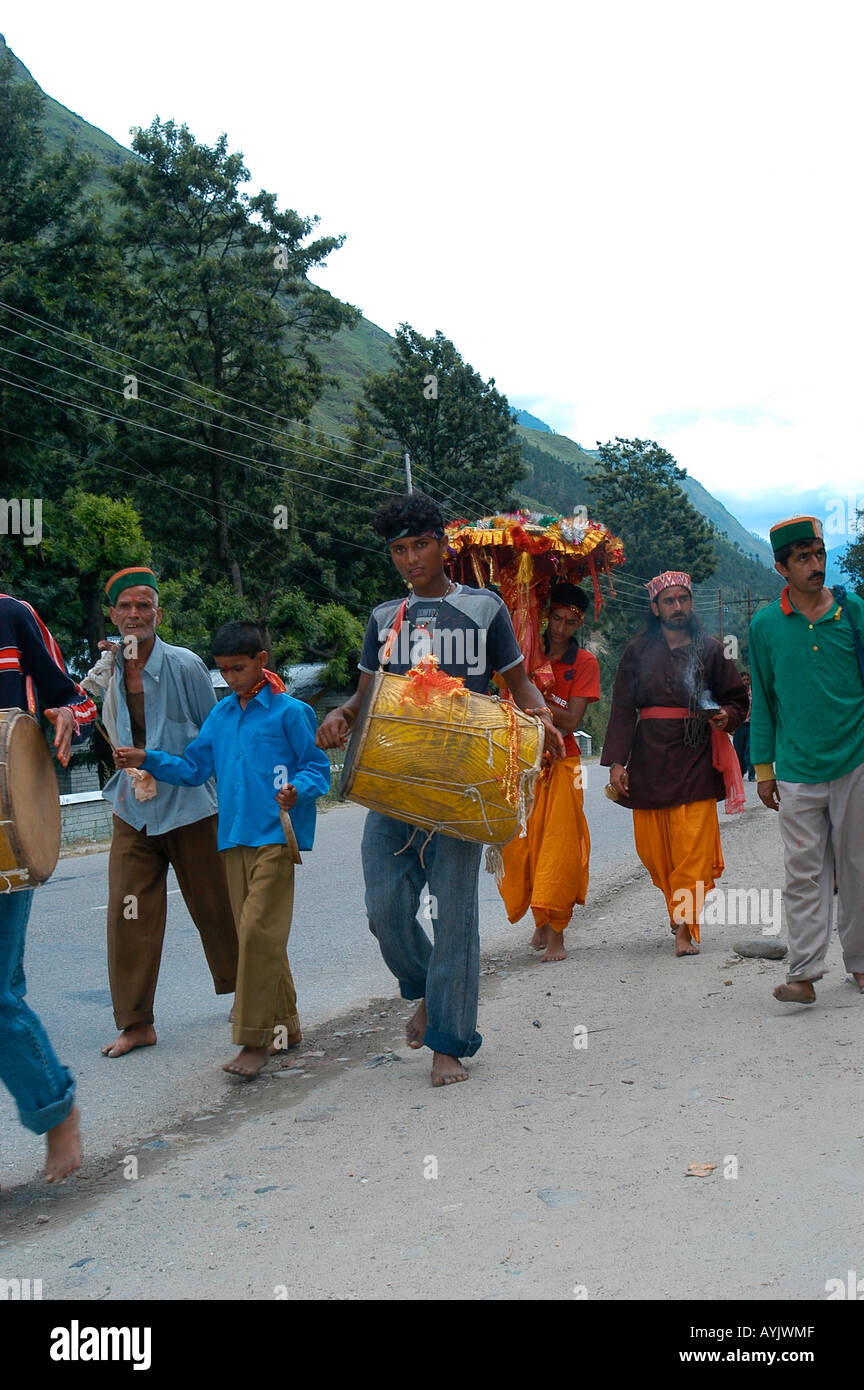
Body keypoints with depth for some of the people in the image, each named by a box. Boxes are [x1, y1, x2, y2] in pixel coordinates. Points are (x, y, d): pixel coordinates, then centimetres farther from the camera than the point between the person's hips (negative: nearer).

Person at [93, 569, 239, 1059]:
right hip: (133, 810, 4)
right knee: (129, 912, -4)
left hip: (190, 805, -3)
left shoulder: (184, 665, -9)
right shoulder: (110, 672, 4)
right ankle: (137, 1022, 5)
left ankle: (245, 993, 31)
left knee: (215, 907, 9)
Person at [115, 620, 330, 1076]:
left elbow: (316, 767, -2)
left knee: (258, 931, -12)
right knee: (254, 934, 10)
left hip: (275, 837, -6)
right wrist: (148, 760, 5)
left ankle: (255, 1040, -5)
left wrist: (297, 790, -22)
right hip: (234, 837, 7)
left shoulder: (289, 712, -4)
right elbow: (194, 769, 17)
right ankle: (285, 1024, 23)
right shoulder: (220, 715, 14)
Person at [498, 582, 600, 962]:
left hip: (561, 763, -2)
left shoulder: (583, 662, 1)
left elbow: (571, 721, -7)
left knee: (559, 845, -8)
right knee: (521, 843, 2)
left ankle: (556, 933, -4)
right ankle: (540, 922, 19)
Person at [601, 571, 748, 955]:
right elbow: (623, 709, 6)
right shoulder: (638, 651, 9)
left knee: (692, 846, -9)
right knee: (652, 847, 3)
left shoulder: (709, 649, 8)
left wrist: (726, 716, -8)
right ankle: (679, 905, 27)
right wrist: (616, 761, -2)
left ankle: (684, 929, -6)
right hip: (649, 759, 1)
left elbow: (738, 698, 15)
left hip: (696, 757, -1)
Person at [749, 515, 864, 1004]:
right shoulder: (765, 626, 4)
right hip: (797, 770, 0)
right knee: (804, 871, -1)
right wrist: (763, 767, 7)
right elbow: (763, 700, 10)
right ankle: (804, 972, 1)